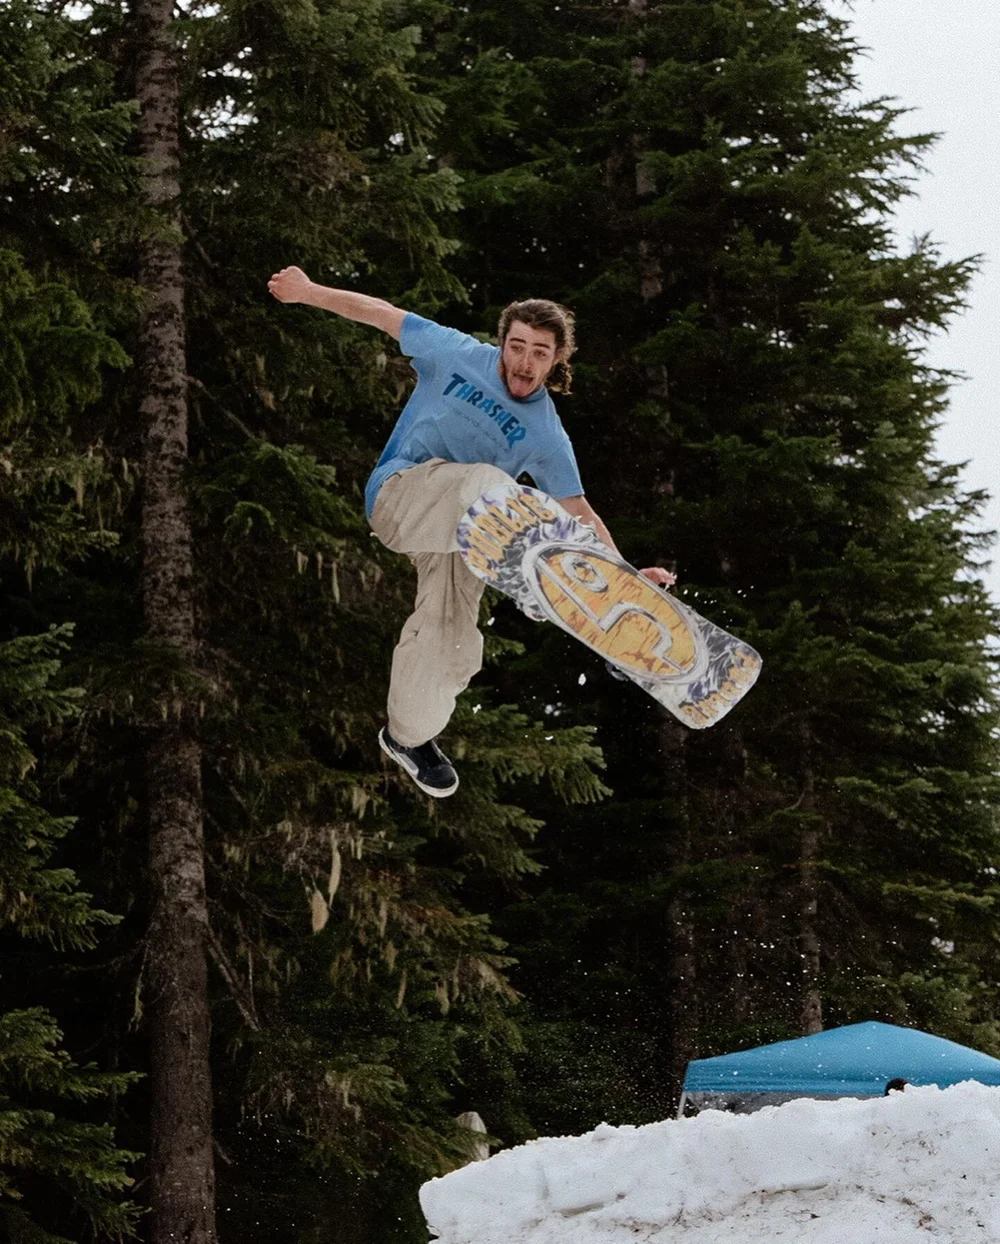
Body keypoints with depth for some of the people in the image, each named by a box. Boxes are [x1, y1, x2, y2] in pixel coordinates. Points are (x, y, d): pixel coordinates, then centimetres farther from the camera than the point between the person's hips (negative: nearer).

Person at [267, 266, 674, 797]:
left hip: (459, 532, 3)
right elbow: (385, 315, 5)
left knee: (447, 633, -6)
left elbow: (578, 510, 1)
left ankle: (408, 733, 18)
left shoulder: (547, 436, -2)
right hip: (398, 491, -3)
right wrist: (308, 291, 10)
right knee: (489, 484, -32)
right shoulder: (457, 354, -5)